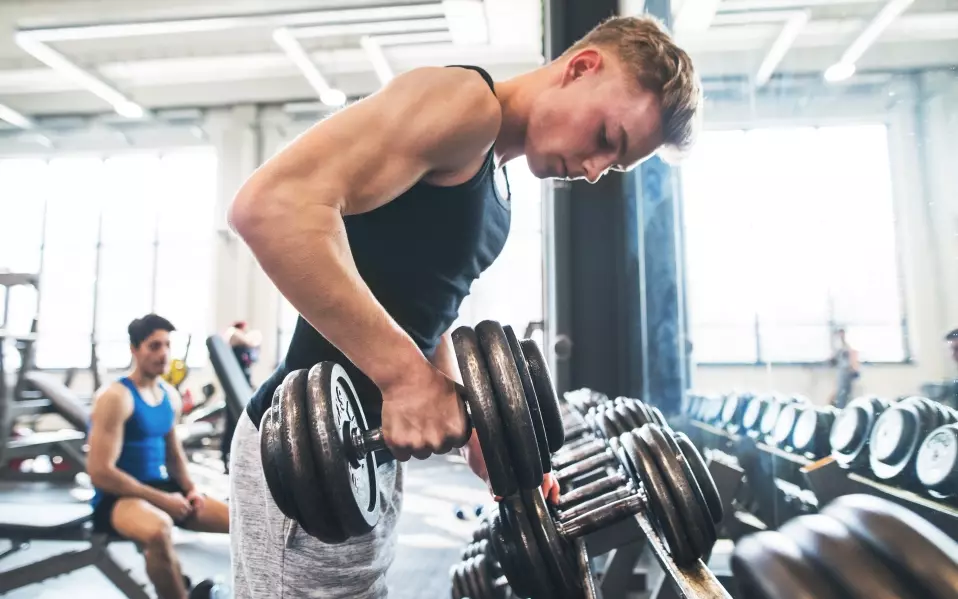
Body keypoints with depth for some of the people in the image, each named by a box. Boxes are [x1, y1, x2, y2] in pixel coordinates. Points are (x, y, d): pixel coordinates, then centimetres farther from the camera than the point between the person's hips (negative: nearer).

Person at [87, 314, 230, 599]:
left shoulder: (170, 395, 7)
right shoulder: (115, 397, -16)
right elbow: (100, 473, -20)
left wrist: (191, 489, 0)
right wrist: (162, 500, -20)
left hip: (162, 489, 8)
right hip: (117, 497, -7)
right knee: (159, 529, -41)